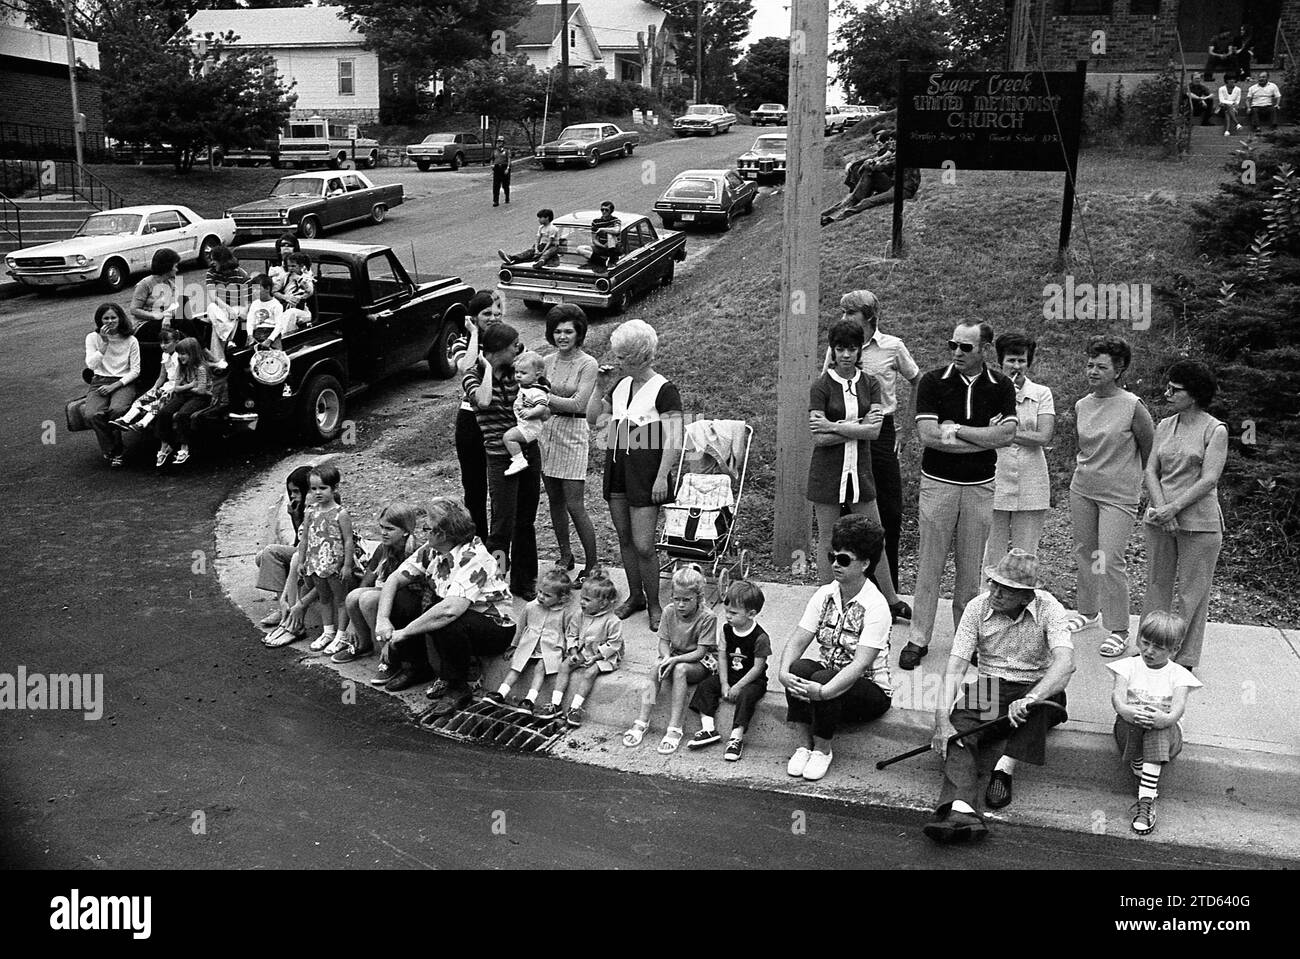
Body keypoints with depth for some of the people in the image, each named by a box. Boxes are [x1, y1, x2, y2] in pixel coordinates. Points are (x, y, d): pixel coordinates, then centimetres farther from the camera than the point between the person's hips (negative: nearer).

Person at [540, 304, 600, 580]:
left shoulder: (587, 364, -7)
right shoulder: (548, 361, 9)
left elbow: (578, 403, -16)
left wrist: (546, 397, -21)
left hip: (573, 433, -6)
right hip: (547, 430, 6)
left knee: (575, 505, -7)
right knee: (554, 500, 11)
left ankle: (591, 565, 5)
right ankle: (565, 557, 26)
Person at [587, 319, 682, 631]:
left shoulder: (663, 390, -11)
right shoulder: (619, 385, 8)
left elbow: (673, 440, -13)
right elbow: (592, 419, 15)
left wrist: (662, 477, -17)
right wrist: (600, 387, 2)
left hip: (645, 469, -7)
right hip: (616, 465, 7)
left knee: (643, 545, -7)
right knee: (624, 538, 13)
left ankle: (654, 605, 10)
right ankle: (635, 596, 28)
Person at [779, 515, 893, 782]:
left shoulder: (876, 607, -19)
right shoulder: (825, 595, 0)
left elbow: (860, 664, -28)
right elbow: (797, 641, -7)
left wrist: (822, 692, -41)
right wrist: (784, 672, -28)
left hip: (871, 690, -5)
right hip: (829, 674, 5)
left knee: (823, 678, -34)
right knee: (798, 667, -27)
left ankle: (822, 750, -11)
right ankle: (804, 745, -13)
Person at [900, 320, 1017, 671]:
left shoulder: (1000, 386, 2)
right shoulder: (933, 381, -5)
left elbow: (1007, 434, -11)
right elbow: (927, 435, -15)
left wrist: (956, 429, -15)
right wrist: (984, 437, -12)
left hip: (980, 485, 2)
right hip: (938, 482, -2)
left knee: (971, 566, 9)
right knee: (930, 563, 1)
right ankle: (918, 638, 8)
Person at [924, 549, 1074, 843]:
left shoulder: (1048, 608, -13)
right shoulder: (977, 608, -7)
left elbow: (1065, 664, -28)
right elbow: (956, 665, -12)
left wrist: (1030, 699, -46)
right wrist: (942, 718, -26)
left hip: (1036, 686, -1)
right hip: (990, 689, 1)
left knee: (1051, 694, -36)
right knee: (957, 732, -27)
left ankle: (1005, 766, -33)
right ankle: (960, 809, -49)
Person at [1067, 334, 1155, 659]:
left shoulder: (1132, 407, -13)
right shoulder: (1082, 406, 3)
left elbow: (1149, 451, -2)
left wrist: (1130, 478, 6)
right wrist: (1083, 465, 12)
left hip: (1118, 495, -6)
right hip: (1081, 489, 6)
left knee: (1110, 560, -9)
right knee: (1084, 552, 14)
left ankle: (1118, 631, 2)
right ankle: (1088, 612, 33)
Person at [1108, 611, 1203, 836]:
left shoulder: (1178, 674, 6)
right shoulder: (1129, 666, 8)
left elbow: (1179, 704, -13)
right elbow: (1117, 693, -9)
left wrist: (1168, 718, -39)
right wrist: (1123, 710, -36)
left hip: (1164, 727, -1)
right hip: (1130, 725, 1)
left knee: (1159, 730, -38)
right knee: (1128, 723, -36)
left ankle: (1146, 801, -41)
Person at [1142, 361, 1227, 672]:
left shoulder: (1215, 430, -5)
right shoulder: (1164, 426, 9)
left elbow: (1209, 479, -12)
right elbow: (1151, 471, 4)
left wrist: (1174, 508, -17)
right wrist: (1161, 510, -10)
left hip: (1199, 522, -4)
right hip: (1160, 520, 5)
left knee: (1192, 591, 3)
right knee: (1156, 585, 10)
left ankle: (1185, 658, 13)